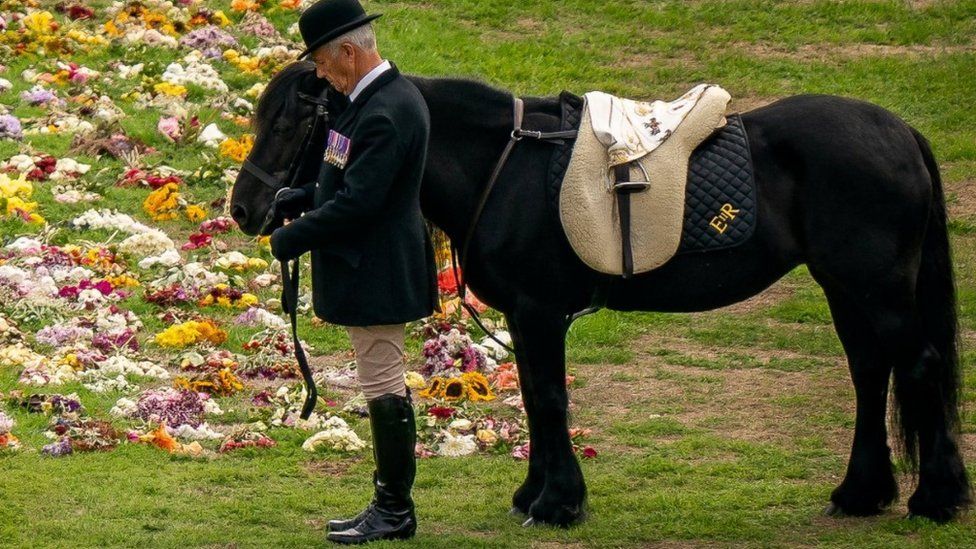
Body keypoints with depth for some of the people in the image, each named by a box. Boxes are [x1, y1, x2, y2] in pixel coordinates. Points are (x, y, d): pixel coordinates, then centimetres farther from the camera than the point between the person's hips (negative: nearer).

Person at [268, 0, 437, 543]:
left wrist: (293, 238, -17)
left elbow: (357, 202, -26)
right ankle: (389, 503, 23)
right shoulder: (388, 95, 10)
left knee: (385, 388, -2)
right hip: (374, 269, 11)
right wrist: (304, 197, 8)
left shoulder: (384, 112, -24)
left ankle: (396, 512, 5)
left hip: (375, 273, -11)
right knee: (385, 388, 16)